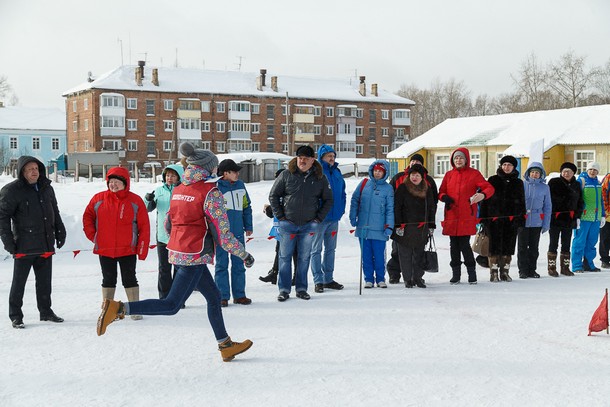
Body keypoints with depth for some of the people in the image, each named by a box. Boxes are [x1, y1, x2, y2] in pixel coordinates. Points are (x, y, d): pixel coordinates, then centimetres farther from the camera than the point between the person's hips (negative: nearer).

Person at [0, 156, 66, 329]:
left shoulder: (47, 188, 10)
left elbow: (55, 213, 20)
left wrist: (60, 233, 15)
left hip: (46, 245, 5)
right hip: (24, 246, -5)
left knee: (45, 281, 13)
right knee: (19, 282, 3)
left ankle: (45, 311, 25)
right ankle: (15, 315, 13)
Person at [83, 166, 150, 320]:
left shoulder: (135, 201, -5)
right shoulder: (98, 199, -1)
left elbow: (144, 226, -4)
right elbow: (87, 217, 14)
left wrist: (142, 249, -7)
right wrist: (92, 235, 4)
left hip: (128, 250, -2)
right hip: (104, 250, 2)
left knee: (129, 279, 5)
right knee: (108, 280, 12)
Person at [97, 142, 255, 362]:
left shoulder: (178, 190, 9)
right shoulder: (211, 193, -13)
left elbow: (168, 225, 16)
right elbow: (223, 236, -13)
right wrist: (245, 256, 0)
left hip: (177, 251, 9)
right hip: (194, 256, -9)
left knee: (214, 296, 19)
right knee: (171, 305, -3)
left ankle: (225, 345, 27)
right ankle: (118, 309, -11)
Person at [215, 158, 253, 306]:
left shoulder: (240, 185, 8)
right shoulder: (216, 187, -9)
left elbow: (246, 206, 17)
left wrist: (248, 226, 15)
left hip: (238, 232, 5)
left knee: (239, 264, 10)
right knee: (222, 264, 1)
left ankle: (239, 294, 19)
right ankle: (222, 296, 8)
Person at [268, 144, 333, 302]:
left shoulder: (320, 178, 3)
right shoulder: (286, 175, -2)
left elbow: (328, 200, 11)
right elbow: (273, 195, 5)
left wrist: (319, 218, 2)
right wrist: (280, 216, -1)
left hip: (309, 225, 1)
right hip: (288, 224, -1)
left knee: (304, 258, 7)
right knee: (285, 257, 3)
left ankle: (301, 289, 17)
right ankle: (284, 289, 11)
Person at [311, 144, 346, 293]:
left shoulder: (337, 172, 12)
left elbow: (342, 192, 18)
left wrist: (341, 209, 7)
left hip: (334, 217, 7)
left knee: (330, 249, 13)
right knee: (317, 249, 0)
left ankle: (328, 279, 21)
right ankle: (318, 281, 4)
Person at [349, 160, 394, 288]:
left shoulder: (388, 188, 1)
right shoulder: (364, 184, 5)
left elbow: (390, 209, 1)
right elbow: (354, 200, 11)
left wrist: (389, 226, -7)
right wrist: (353, 217, 4)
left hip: (379, 229, -2)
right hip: (363, 227, 2)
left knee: (379, 256, 2)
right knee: (366, 255, 7)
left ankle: (381, 279, 17)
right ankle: (368, 279, 17)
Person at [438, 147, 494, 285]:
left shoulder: (474, 174, 1)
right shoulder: (449, 175, 12)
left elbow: (489, 188, -4)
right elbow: (441, 192, 18)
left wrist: (483, 195, -27)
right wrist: (444, 197, -6)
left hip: (467, 217, -4)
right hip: (451, 216, 4)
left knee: (464, 244, -8)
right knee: (454, 245, 7)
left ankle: (472, 272, 7)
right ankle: (456, 273, 17)